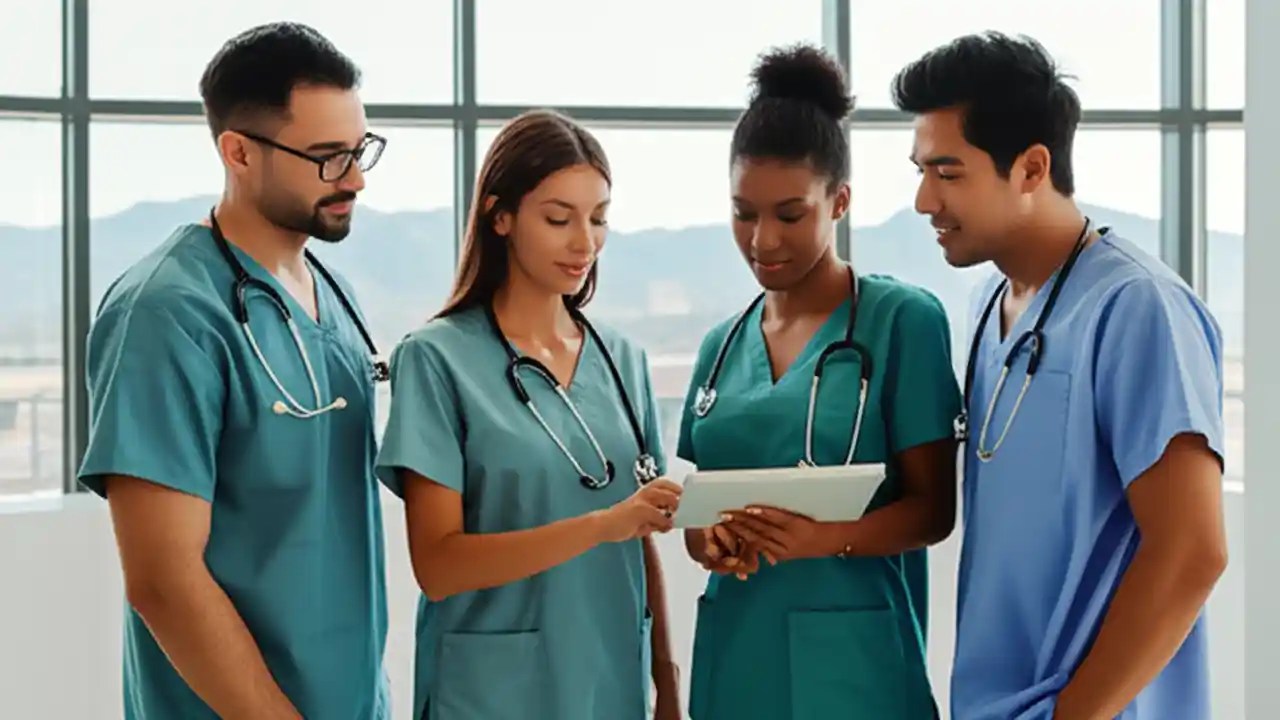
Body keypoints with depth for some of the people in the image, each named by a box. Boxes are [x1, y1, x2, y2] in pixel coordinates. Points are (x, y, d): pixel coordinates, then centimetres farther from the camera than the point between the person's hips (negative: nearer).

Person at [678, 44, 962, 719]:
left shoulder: (903, 319, -6)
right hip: (732, 657, 5)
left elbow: (932, 508, -8)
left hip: (851, 661, -5)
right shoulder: (721, 343, 10)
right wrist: (710, 541, -8)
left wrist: (828, 537, -24)